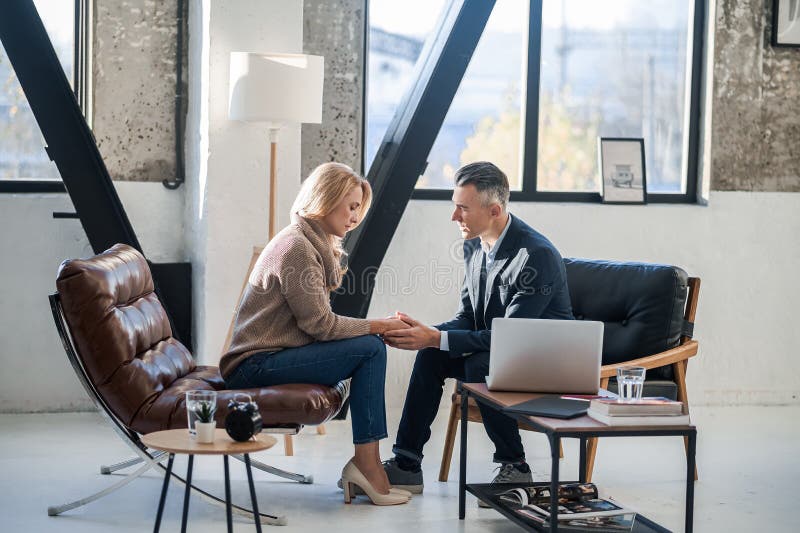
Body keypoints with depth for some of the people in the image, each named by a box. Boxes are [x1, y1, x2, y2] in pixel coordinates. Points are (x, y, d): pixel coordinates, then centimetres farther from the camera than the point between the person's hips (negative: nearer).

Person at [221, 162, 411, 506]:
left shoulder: (316, 245, 17)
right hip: (256, 365, -10)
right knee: (370, 349, -15)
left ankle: (366, 463, -3)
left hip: (267, 357, 10)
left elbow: (318, 321, 12)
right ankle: (366, 463, -13)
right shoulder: (296, 248, -14)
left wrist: (379, 325, 0)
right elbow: (319, 324, -17)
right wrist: (379, 326, -10)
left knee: (372, 346, 1)